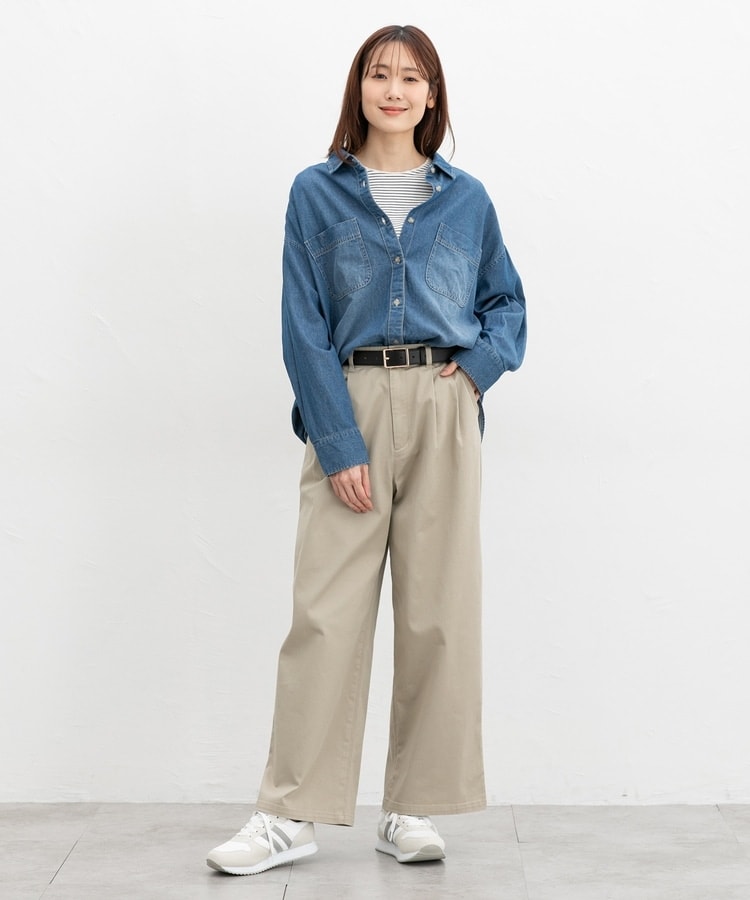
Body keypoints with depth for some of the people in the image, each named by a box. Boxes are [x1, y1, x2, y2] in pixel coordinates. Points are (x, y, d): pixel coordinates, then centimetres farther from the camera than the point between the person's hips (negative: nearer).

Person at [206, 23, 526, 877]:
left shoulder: (466, 199, 11)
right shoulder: (317, 193, 4)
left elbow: (507, 303, 19)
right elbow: (304, 327, -1)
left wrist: (481, 361, -3)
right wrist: (338, 444, -10)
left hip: (442, 414, 2)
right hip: (348, 407, -2)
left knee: (439, 611, 1)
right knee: (326, 611, -5)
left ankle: (411, 812, 12)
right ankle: (290, 814, 3)